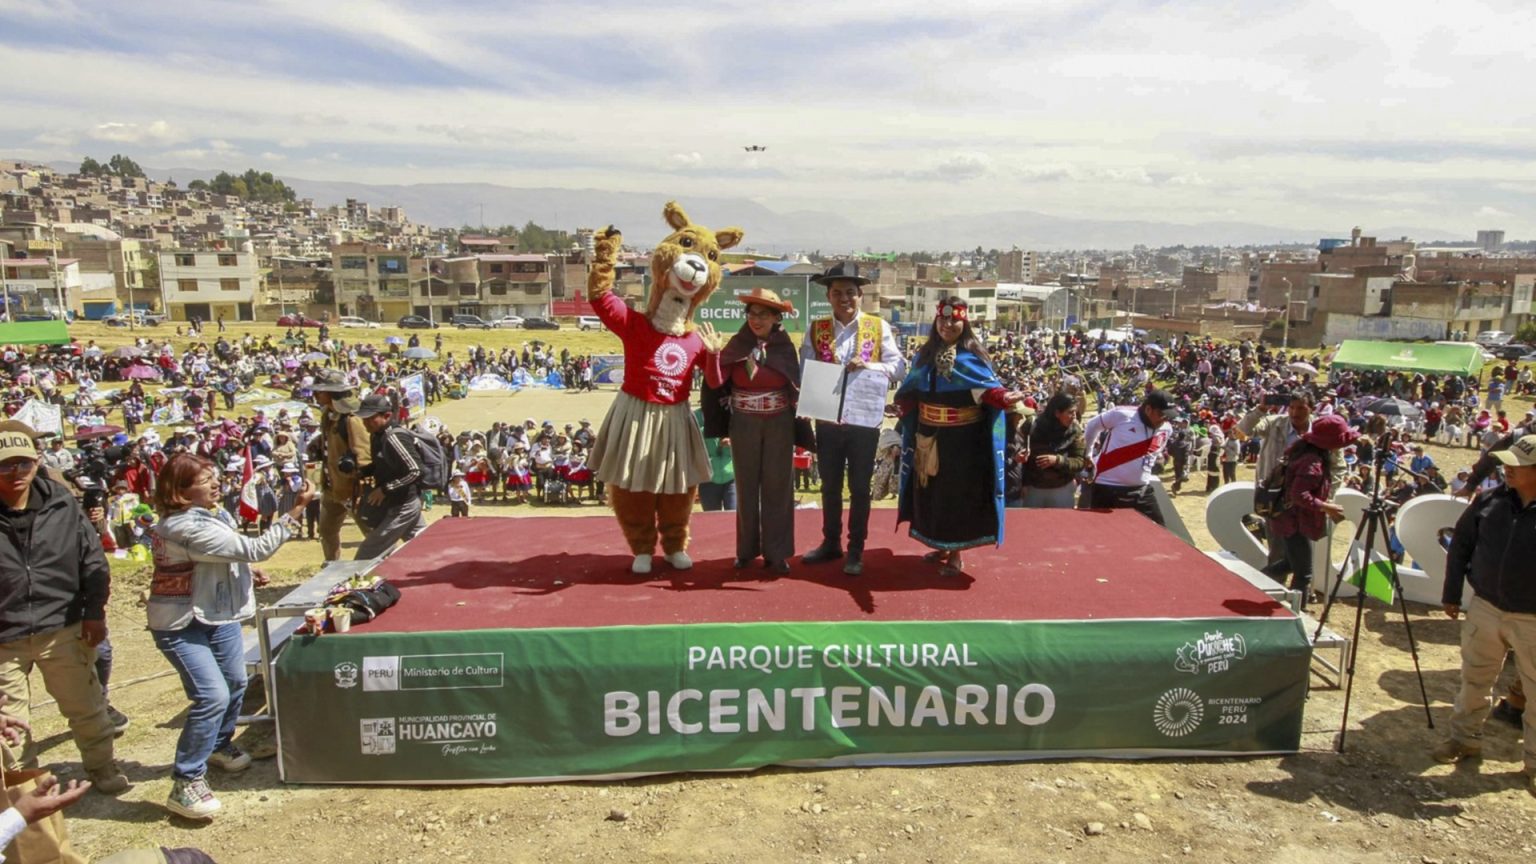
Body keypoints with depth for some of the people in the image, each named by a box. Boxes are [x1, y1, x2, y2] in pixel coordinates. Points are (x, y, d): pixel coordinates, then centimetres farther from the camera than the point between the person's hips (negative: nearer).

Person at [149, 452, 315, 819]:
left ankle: (220, 745, 44)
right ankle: (185, 783, -4)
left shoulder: (209, 514, 1)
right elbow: (257, 549, -31)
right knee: (212, 696, -18)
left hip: (217, 614, 10)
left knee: (235, 683, 19)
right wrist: (296, 509, -33)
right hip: (180, 625, -10)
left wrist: (244, 573, 2)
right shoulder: (188, 528, -30)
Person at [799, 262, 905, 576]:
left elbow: (899, 366, -4)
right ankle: (830, 543, 29)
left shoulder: (878, 327, 0)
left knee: (860, 488, 8)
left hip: (864, 422, -2)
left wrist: (869, 366, -20)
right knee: (829, 486, 14)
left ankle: (856, 550, 19)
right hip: (827, 421, 2)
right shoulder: (816, 329, 4)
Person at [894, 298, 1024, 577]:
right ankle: (940, 547, 28)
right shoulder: (925, 354, 7)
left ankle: (955, 553, 16)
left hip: (963, 438, -5)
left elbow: (989, 389, -17)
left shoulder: (972, 355, -8)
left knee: (958, 494, 2)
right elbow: (909, 393, 12)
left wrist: (1004, 397, -34)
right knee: (930, 492, 12)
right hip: (928, 436, 5)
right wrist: (899, 405, -1)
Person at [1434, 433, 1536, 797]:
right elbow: (1461, 543, 7)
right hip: (1485, 609, 4)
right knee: (1474, 680, 16)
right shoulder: (1491, 501, -3)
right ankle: (1465, 739, 33)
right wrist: (1451, 593, 8)